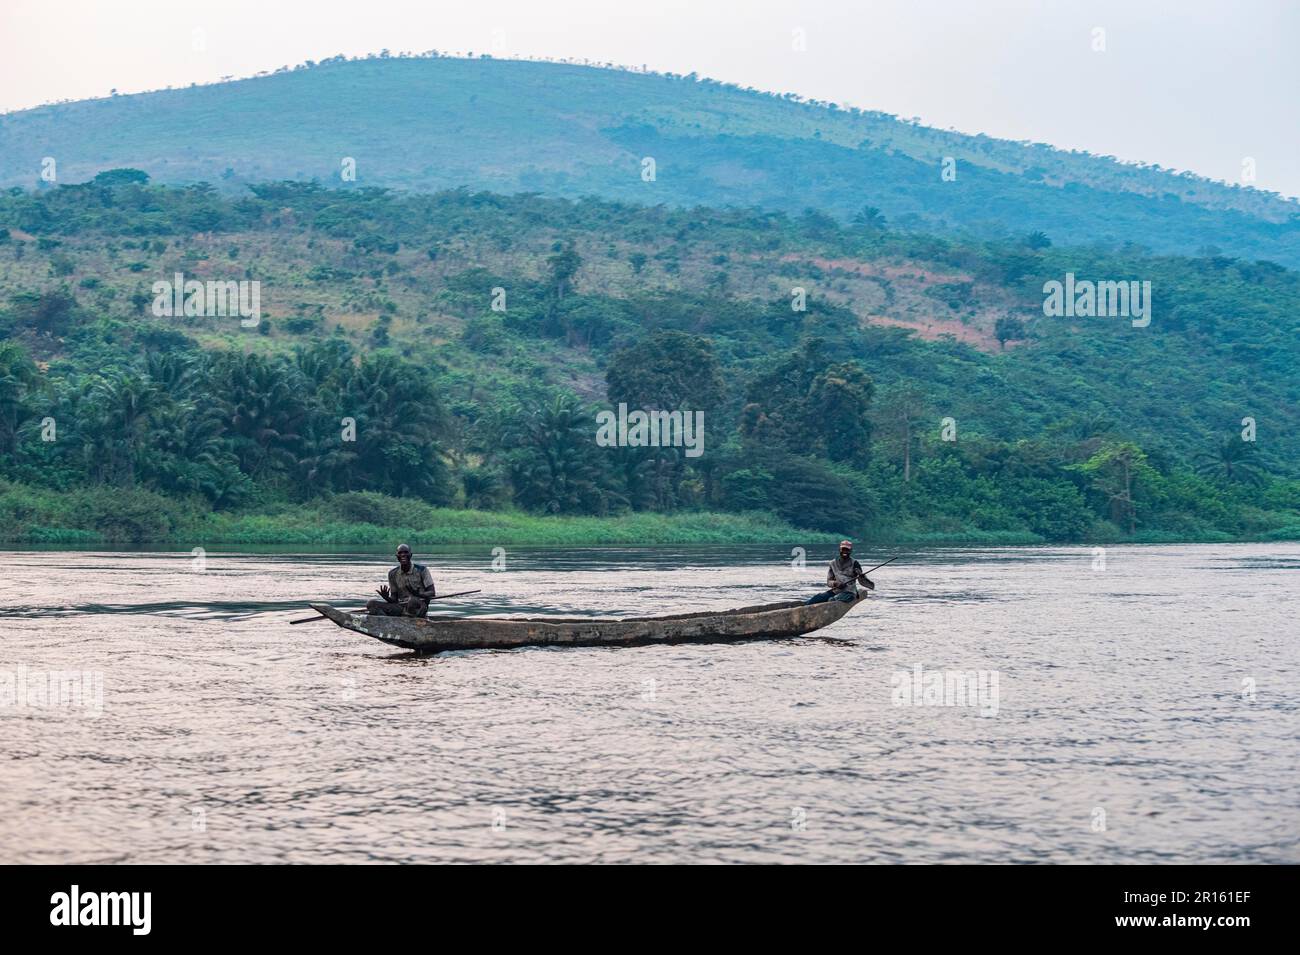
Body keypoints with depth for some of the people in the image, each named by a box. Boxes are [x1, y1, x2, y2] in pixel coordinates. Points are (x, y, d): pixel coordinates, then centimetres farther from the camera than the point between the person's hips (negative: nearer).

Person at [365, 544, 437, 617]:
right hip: (400, 607, 4)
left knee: (413, 601, -41)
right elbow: (394, 599, 14)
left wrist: (418, 594, -22)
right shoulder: (393, 574, 11)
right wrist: (387, 598, -11)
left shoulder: (421, 570, -1)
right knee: (371, 604, -17)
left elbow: (432, 593, -2)